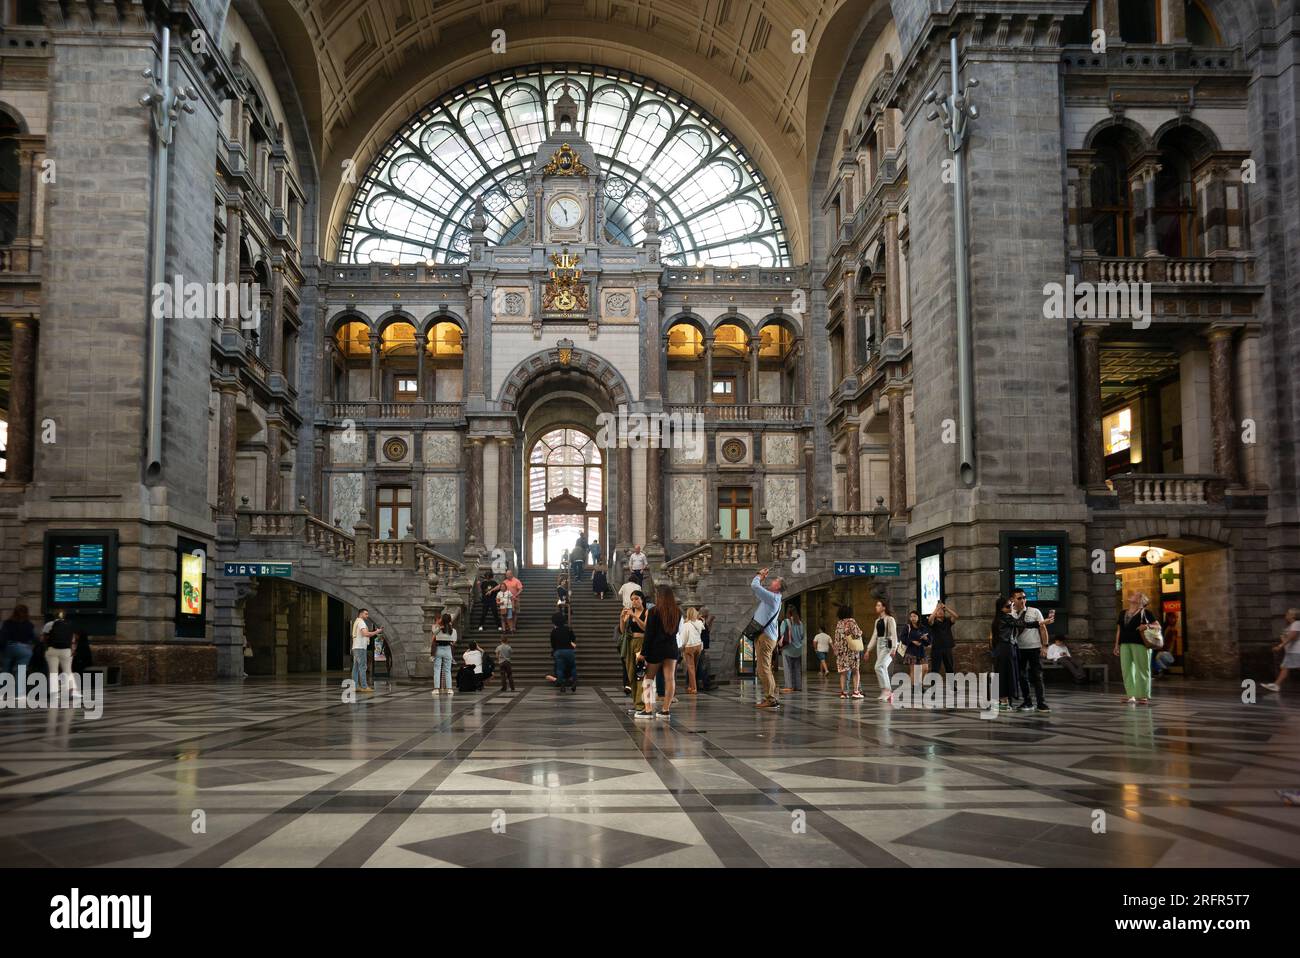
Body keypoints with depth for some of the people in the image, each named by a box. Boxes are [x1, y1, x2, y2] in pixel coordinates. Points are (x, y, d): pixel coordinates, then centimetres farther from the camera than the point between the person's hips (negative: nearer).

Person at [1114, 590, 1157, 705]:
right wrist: (1117, 645, 14)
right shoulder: (1123, 614, 19)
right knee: (1127, 670, 2)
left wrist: (1147, 625, -17)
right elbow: (1119, 630, 20)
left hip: (1140, 644, -5)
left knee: (1141, 669, -4)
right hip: (1125, 644, 5)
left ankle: (1143, 696, -1)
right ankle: (1131, 695, 7)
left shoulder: (1145, 613, 4)